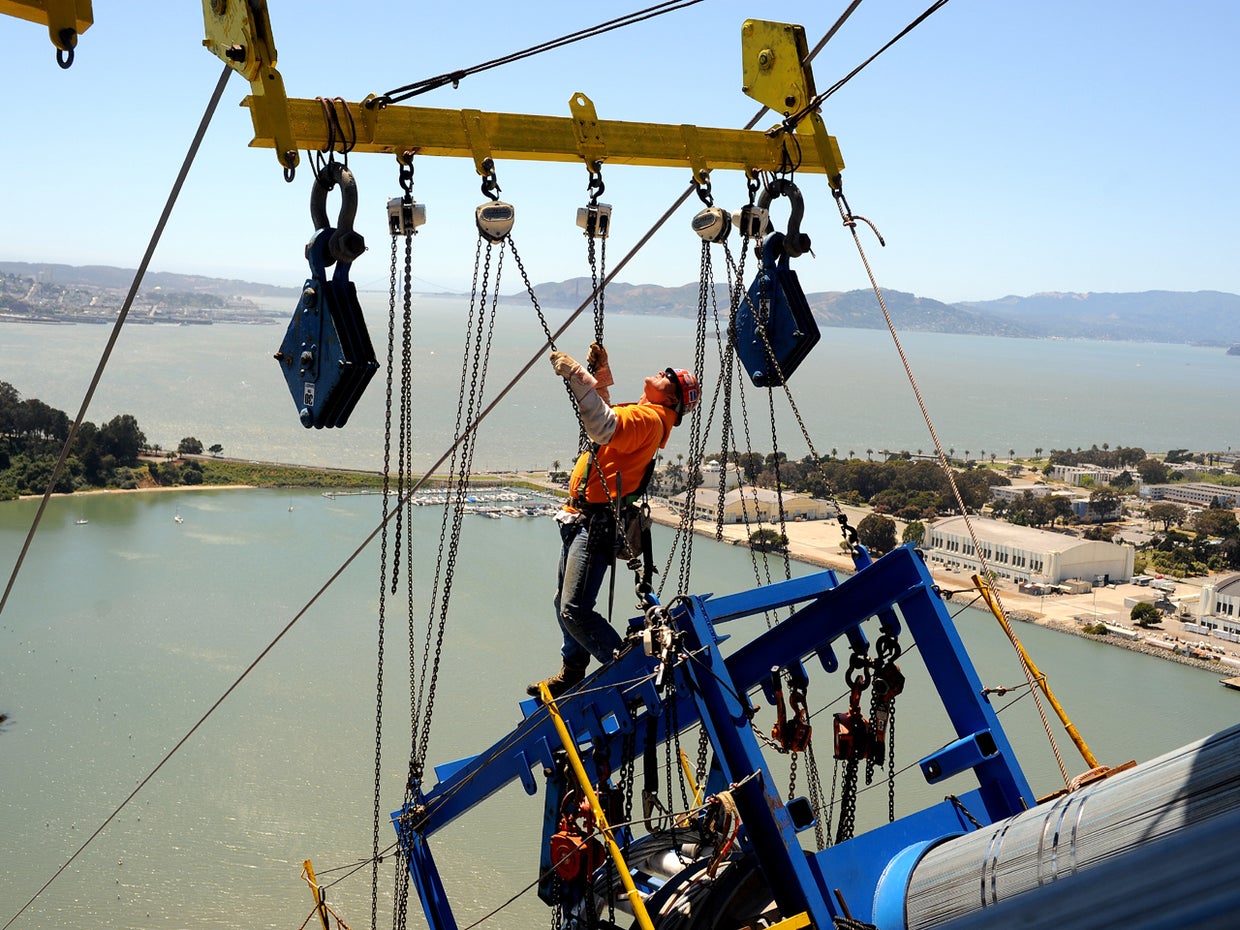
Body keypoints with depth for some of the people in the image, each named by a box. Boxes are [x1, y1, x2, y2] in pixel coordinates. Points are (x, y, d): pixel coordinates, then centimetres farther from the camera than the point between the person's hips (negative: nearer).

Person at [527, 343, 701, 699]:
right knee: (564, 604, 19)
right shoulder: (637, 413, 16)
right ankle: (571, 674, 35)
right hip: (580, 519, 10)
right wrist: (599, 370, 22)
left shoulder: (649, 418, -14)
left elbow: (604, 427, -34)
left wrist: (576, 376, -36)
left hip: (597, 523, -10)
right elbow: (602, 413, 36)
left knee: (574, 610, -16)